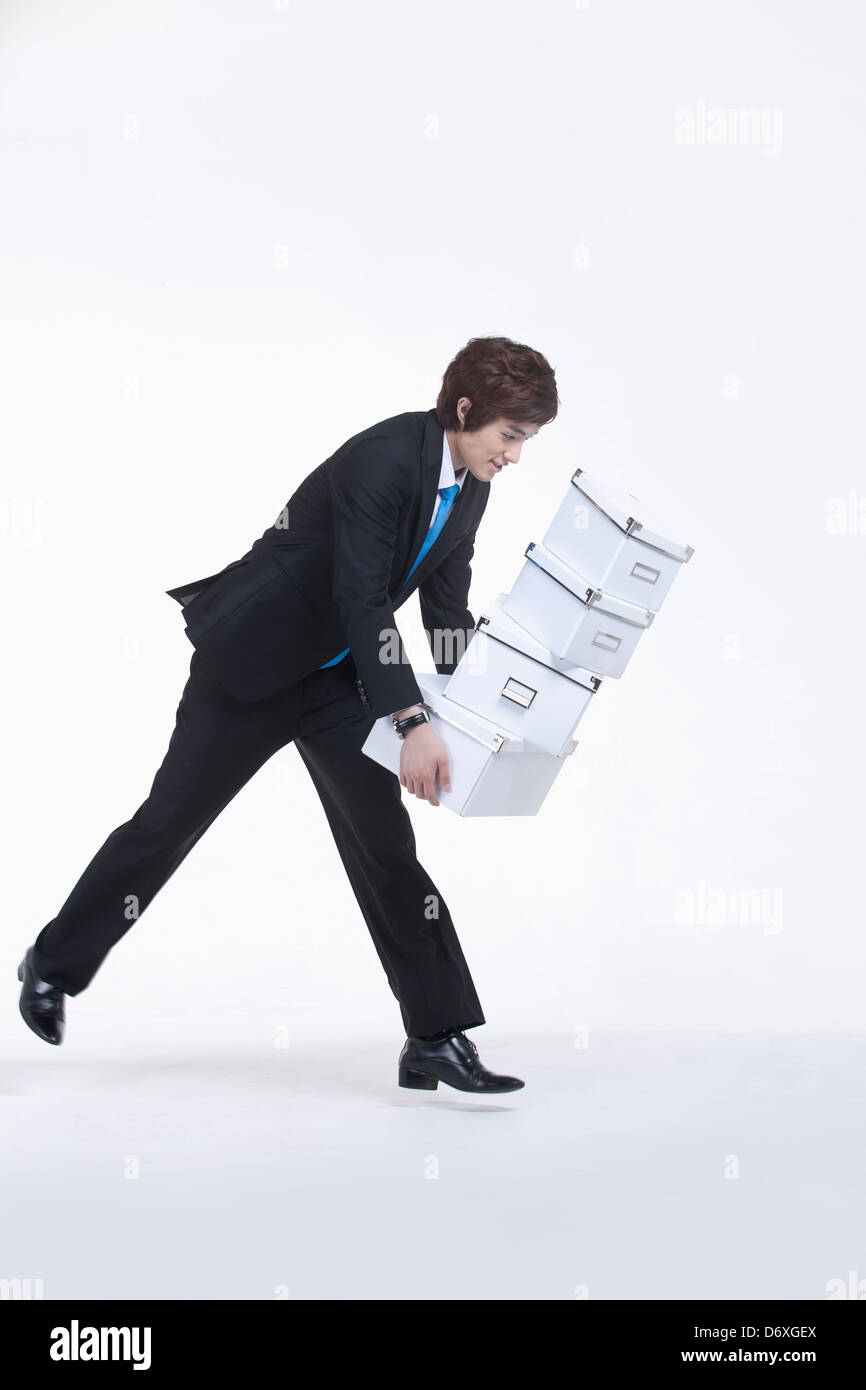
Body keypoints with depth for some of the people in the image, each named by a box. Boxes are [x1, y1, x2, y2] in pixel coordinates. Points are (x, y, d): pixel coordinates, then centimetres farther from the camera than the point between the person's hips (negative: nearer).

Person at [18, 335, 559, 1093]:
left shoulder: (469, 489, 0)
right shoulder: (382, 459, -26)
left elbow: (449, 615, 7)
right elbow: (363, 600, -32)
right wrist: (412, 724, -37)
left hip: (337, 676, 7)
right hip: (254, 658, -7)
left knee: (385, 844, -2)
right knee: (172, 817, 4)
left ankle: (436, 1037, 0)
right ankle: (56, 963, 25)